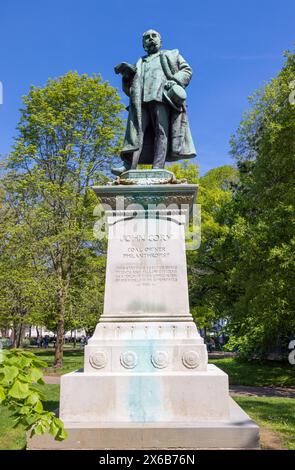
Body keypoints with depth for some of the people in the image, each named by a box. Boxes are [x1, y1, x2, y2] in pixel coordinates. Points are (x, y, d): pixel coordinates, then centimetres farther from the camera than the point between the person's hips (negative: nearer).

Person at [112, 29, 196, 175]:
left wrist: (174, 81, -5)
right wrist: (127, 75, 7)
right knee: (136, 129, -17)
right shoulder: (140, 63, 36)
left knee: (161, 130, -17)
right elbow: (129, 89, 27)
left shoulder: (172, 55, 31)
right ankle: (129, 166, -30)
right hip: (141, 98, 3)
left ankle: (157, 169, -28)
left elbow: (187, 70, 15)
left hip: (162, 95, -2)